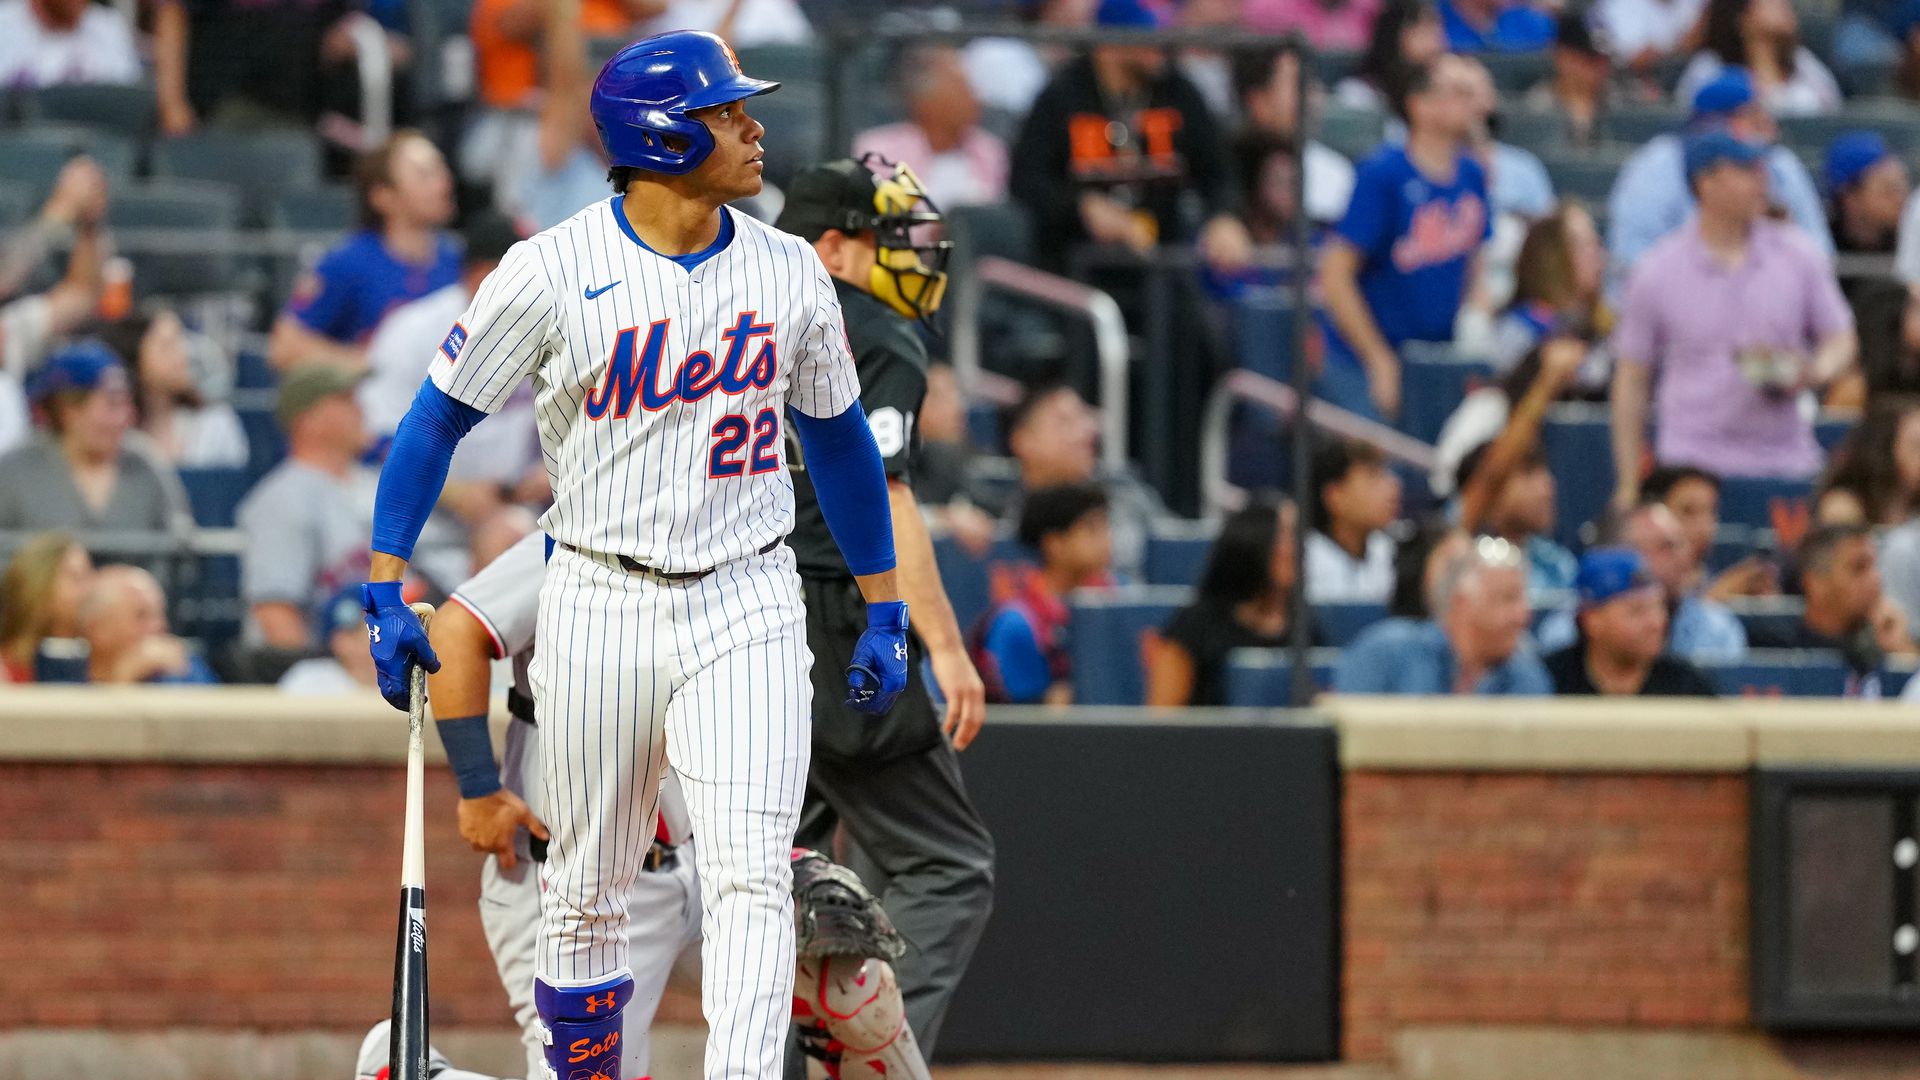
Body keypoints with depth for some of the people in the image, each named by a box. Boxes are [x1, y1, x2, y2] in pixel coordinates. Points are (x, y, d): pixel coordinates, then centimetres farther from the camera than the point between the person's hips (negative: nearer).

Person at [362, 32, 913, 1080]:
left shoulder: (789, 273, 3)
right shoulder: (553, 273, -7)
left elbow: (838, 439, 16)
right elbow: (438, 416, 0)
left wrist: (883, 609, 17)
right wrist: (384, 590, -4)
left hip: (747, 607, 1)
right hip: (598, 603, -1)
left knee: (750, 876, -14)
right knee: (584, 893, 6)